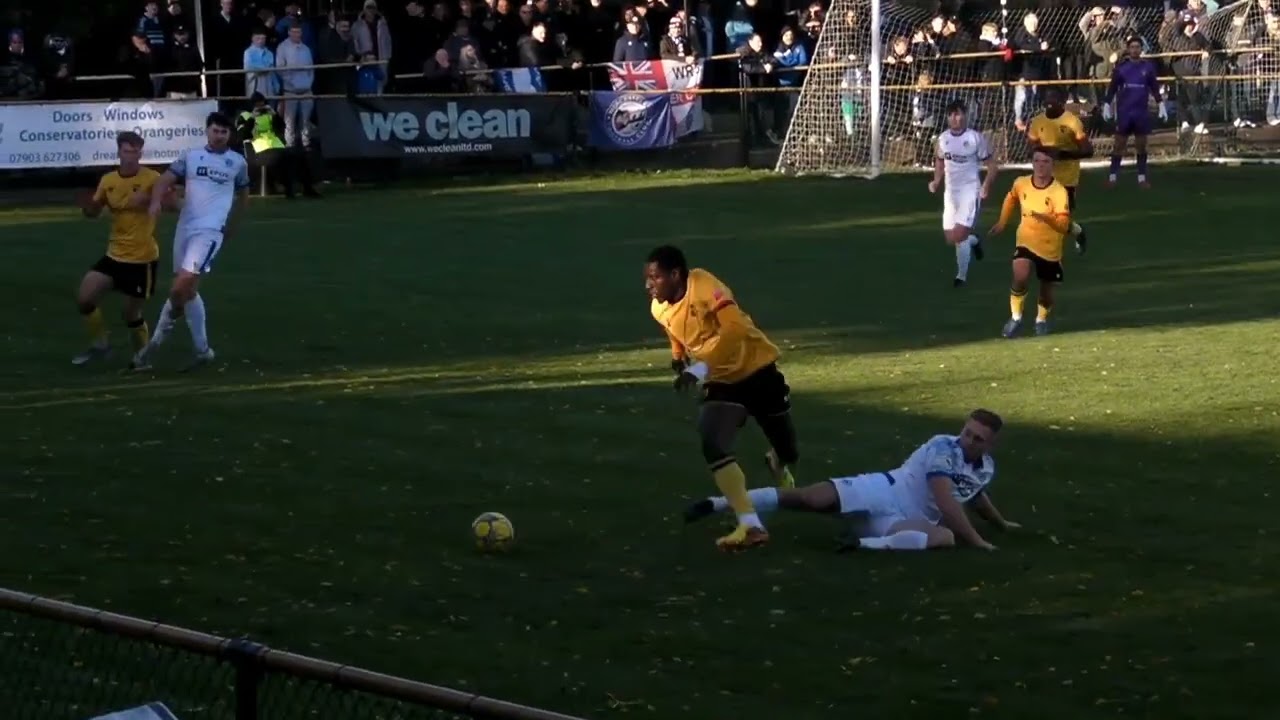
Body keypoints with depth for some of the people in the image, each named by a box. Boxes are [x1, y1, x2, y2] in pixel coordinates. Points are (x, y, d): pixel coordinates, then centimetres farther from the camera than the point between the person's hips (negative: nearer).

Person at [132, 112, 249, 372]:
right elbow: (165, 180, -4)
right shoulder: (190, 156, 7)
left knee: (183, 285, -19)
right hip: (185, 228, 4)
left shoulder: (238, 162, 5)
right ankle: (202, 350, 21)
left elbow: (242, 194, 22)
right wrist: (156, 201, -23)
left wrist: (232, 225, 24)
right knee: (188, 291, 11)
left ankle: (159, 337, -4)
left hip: (210, 231, -4)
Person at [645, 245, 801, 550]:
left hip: (757, 372, -4)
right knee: (712, 446, -24)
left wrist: (699, 369, -41)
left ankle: (778, 464, 52)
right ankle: (751, 526, -29)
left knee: (787, 452, 11)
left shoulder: (704, 286, -27)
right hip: (721, 382, 4)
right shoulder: (659, 308, -5)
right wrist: (678, 358, 9)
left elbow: (735, 329, -38)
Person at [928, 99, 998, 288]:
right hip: (950, 192, 6)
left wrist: (985, 187, -17)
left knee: (959, 235, -14)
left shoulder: (976, 138, -12)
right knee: (950, 237, 9)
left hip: (970, 190, -6)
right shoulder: (943, 138, 3)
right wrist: (936, 181, 4)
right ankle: (974, 241, 42)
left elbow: (991, 165, -6)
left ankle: (962, 276, 0)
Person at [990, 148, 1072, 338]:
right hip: (1026, 243, 1)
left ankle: (1042, 320, 45)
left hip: (1051, 249, -1)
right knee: (1021, 277, -25)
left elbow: (1063, 226, -30)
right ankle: (1015, 317, -4)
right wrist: (1002, 222, 20)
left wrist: (1045, 217, -47)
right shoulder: (1021, 183, -10)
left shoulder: (1059, 191, -23)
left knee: (1046, 289, 14)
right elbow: (1011, 198, 15)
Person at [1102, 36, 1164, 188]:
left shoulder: (1148, 67, 1)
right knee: (1119, 145, 2)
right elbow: (1112, 87, 2)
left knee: (1141, 145, 6)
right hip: (1124, 112, -1)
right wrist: (1106, 105, -4)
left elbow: (1154, 88, 7)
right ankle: (1112, 176, 9)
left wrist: (1161, 105, 3)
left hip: (1141, 112, 1)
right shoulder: (1121, 67, -2)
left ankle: (1142, 178, 13)